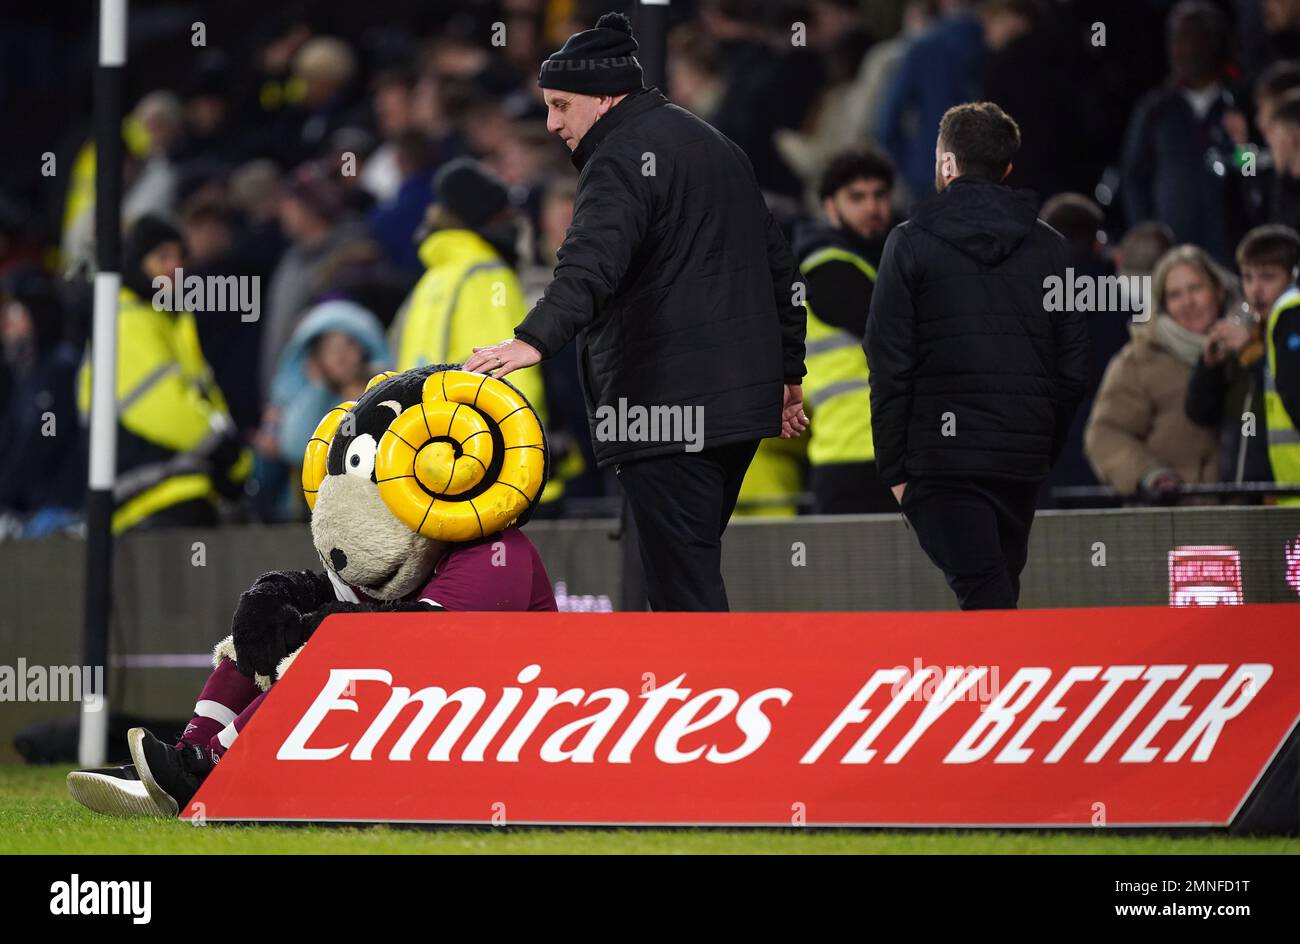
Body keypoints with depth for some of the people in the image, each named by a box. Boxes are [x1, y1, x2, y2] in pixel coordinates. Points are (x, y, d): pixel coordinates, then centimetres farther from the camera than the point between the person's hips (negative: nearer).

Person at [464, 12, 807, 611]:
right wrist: (787, 371, 33)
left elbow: (592, 262, -30)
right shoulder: (717, 148, 21)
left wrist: (536, 338, -43)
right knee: (693, 573, 14)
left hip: (666, 409, -10)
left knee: (682, 589, -11)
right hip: (740, 402, 10)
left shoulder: (622, 158, -11)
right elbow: (776, 265, 27)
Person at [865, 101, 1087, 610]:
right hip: (1024, 454, 4)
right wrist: (1047, 448, 15)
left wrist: (893, 466, -2)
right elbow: (1074, 364, 7)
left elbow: (890, 364, -6)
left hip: (942, 454, -4)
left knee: (983, 593, -11)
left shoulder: (911, 243, -3)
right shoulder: (1048, 247, 8)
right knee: (999, 589, 16)